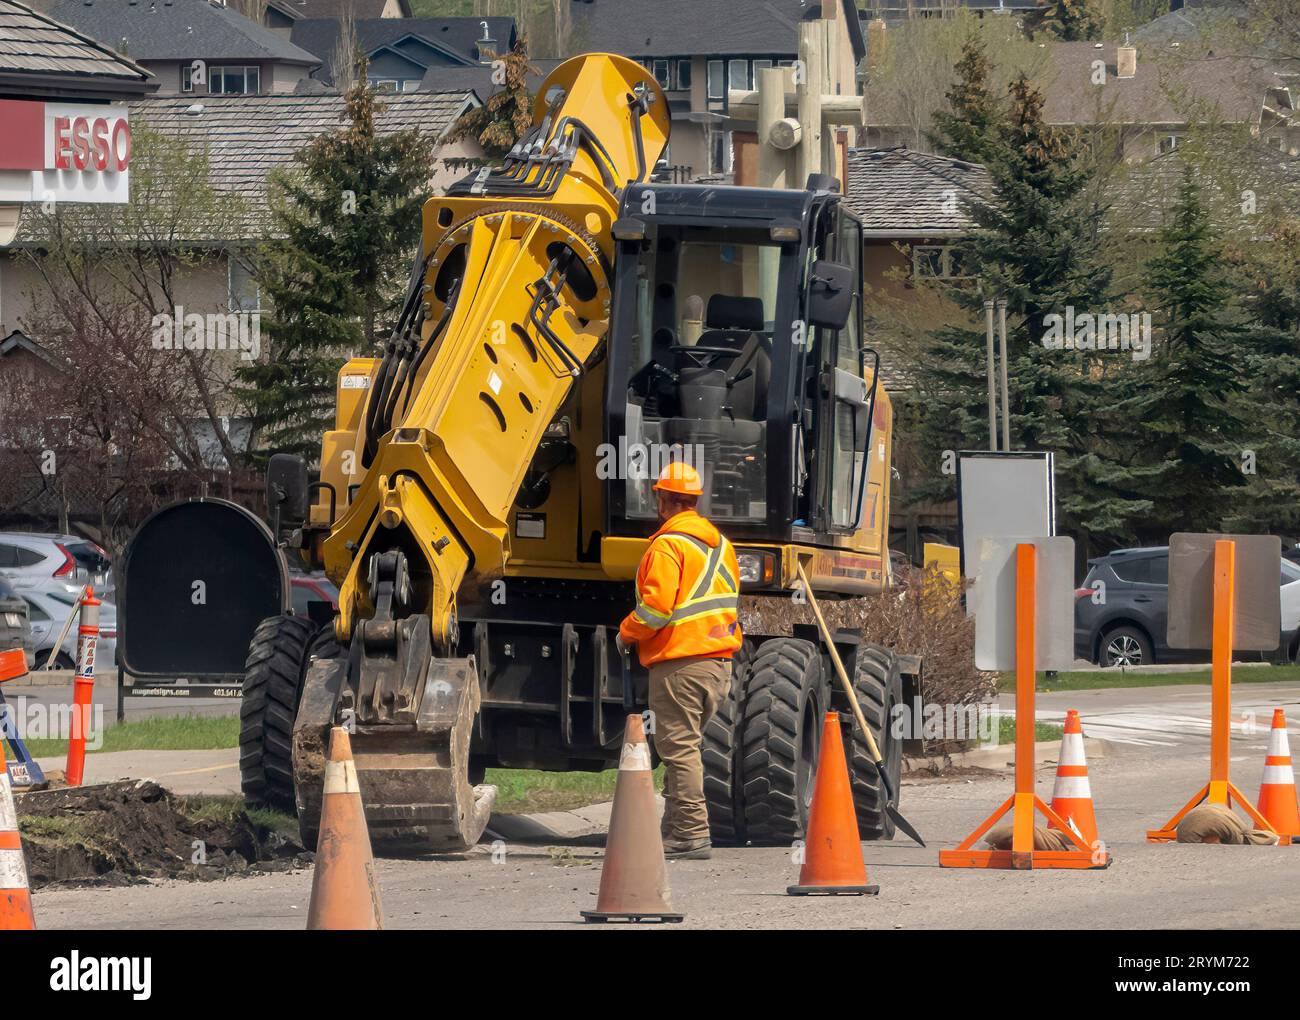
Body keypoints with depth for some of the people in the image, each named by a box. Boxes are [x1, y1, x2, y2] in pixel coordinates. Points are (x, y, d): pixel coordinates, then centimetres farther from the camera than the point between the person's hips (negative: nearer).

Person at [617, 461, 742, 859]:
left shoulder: (667, 546, -12)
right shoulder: (720, 543, 16)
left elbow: (656, 607, -19)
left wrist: (627, 633, -3)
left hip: (679, 662, -9)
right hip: (719, 660, 9)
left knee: (678, 748, -5)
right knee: (686, 745, 17)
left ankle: (692, 836, -9)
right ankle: (675, 828, 20)